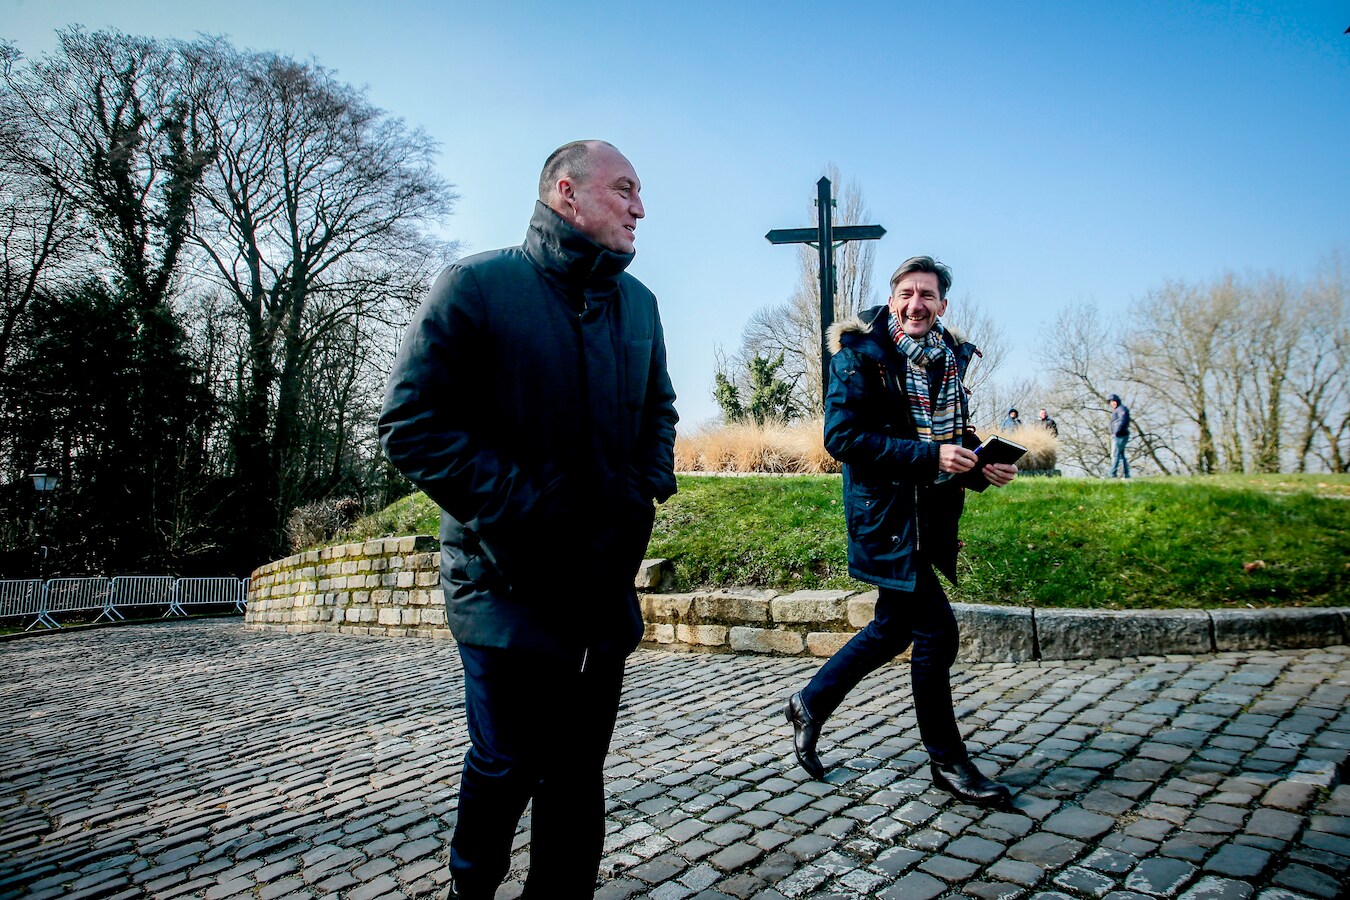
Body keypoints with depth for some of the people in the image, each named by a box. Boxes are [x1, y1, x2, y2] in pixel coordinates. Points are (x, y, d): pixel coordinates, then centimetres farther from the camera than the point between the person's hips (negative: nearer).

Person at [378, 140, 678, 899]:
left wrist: (648, 491, 3)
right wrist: (522, 509, -19)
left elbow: (658, 410, 20)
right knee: (507, 765, 7)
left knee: (579, 771, 14)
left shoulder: (637, 302, 9)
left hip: (608, 582, 5)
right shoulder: (477, 286, -8)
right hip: (509, 582, -5)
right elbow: (414, 424, -13)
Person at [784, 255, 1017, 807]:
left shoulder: (949, 357, 11)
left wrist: (981, 460, -1)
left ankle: (811, 705, 33)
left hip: (930, 515, 8)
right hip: (885, 513, -8)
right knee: (936, 632, -4)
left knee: (893, 629, 15)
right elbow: (841, 437, -19)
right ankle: (948, 761, 17)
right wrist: (928, 455, -24)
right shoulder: (862, 356, -11)